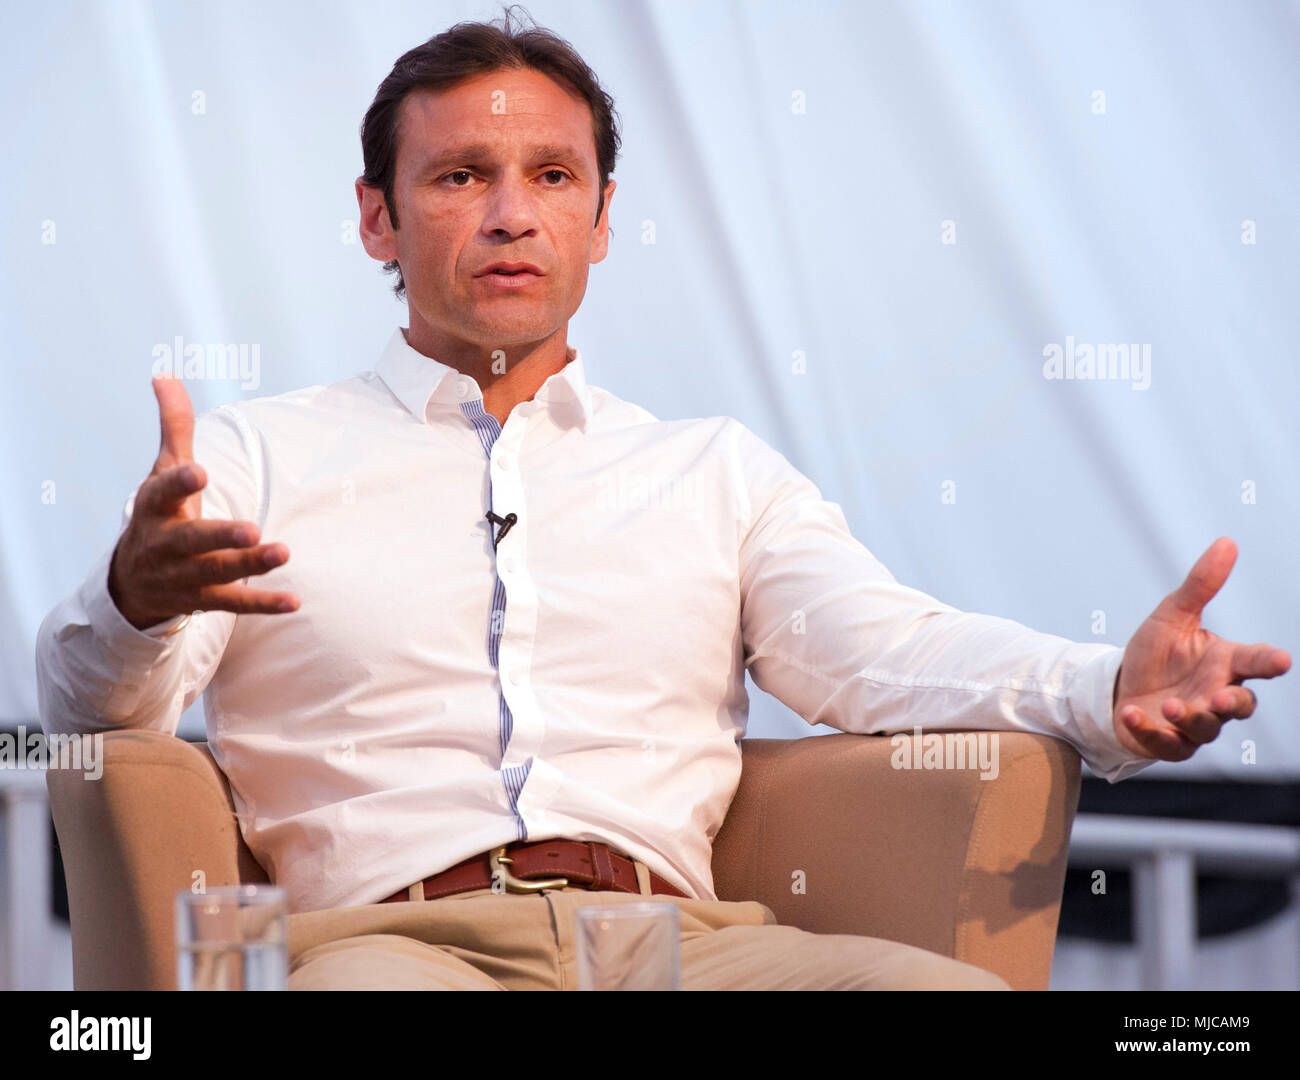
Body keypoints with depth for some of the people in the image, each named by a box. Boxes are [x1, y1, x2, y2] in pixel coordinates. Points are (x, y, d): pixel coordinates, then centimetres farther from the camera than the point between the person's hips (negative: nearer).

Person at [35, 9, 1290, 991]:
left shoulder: (717, 474, 26)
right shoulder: (252, 457, 18)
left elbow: (886, 649, 10)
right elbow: (89, 697, 4)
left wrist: (1108, 691, -13)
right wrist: (139, 597, -23)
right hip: (390, 933, -3)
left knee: (961, 991, -28)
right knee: (364, 991, -42)